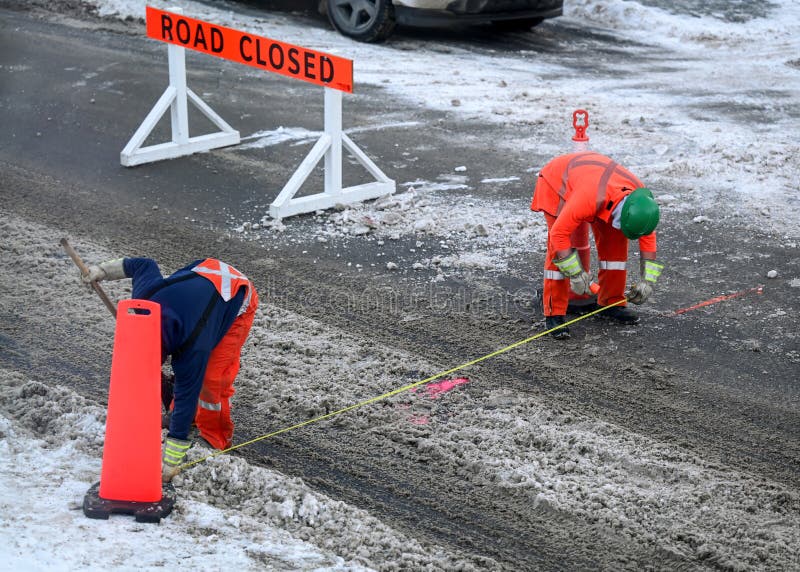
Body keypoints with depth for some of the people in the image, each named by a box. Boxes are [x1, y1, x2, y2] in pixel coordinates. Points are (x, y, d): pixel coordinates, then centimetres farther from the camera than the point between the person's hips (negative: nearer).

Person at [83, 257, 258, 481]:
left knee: (211, 377, -14)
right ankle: (184, 413, 28)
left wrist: (170, 462, -32)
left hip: (238, 301, -7)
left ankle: (215, 440, 4)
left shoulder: (194, 347, -39)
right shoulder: (144, 294, -27)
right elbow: (144, 264, -6)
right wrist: (102, 270, 7)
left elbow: (187, 395, -35)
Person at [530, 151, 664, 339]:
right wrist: (576, 274, -32)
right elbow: (559, 234, -37)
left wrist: (647, 280, -9)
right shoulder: (590, 198, -45)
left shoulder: (640, 197, -24)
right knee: (558, 249, -17)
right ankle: (554, 313, -10)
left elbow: (647, 236, -8)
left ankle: (611, 302, 11)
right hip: (556, 183, -6)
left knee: (615, 240, -2)